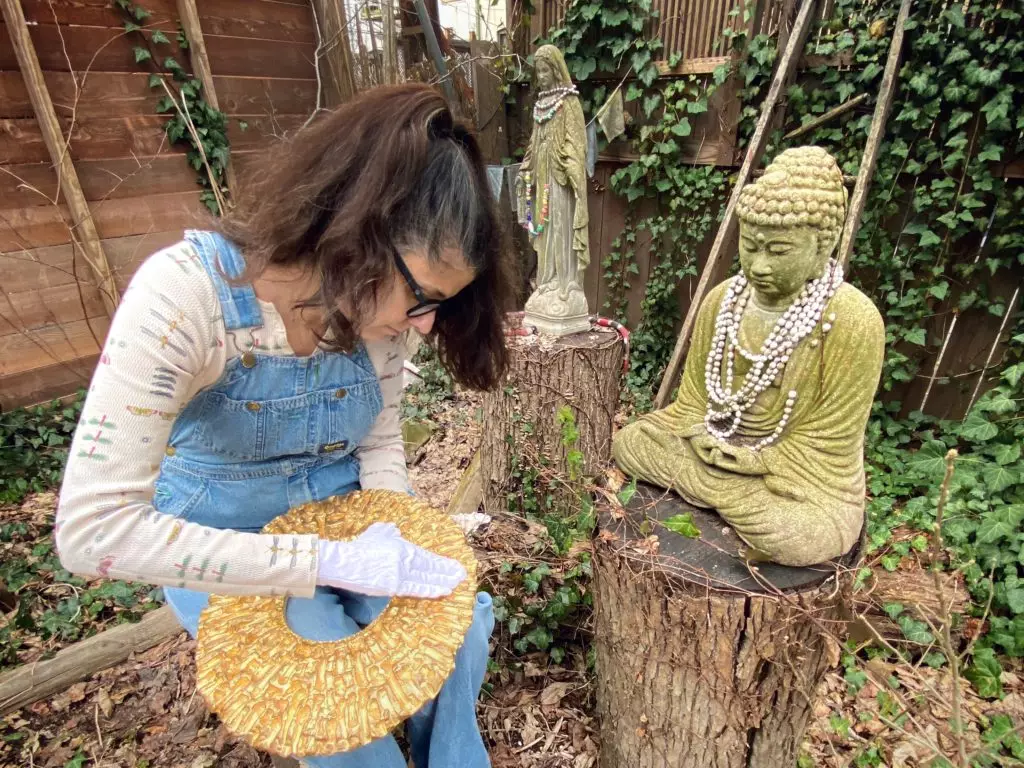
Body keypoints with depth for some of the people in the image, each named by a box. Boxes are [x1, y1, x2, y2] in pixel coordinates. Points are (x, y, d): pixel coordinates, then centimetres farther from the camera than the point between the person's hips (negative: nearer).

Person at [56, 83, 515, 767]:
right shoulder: (186, 293, -29)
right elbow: (94, 528, -29)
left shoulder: (382, 302, -14)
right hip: (219, 549, -3)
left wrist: (391, 553, -18)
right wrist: (330, 561, -34)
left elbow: (380, 443, -1)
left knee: (461, 630, -12)